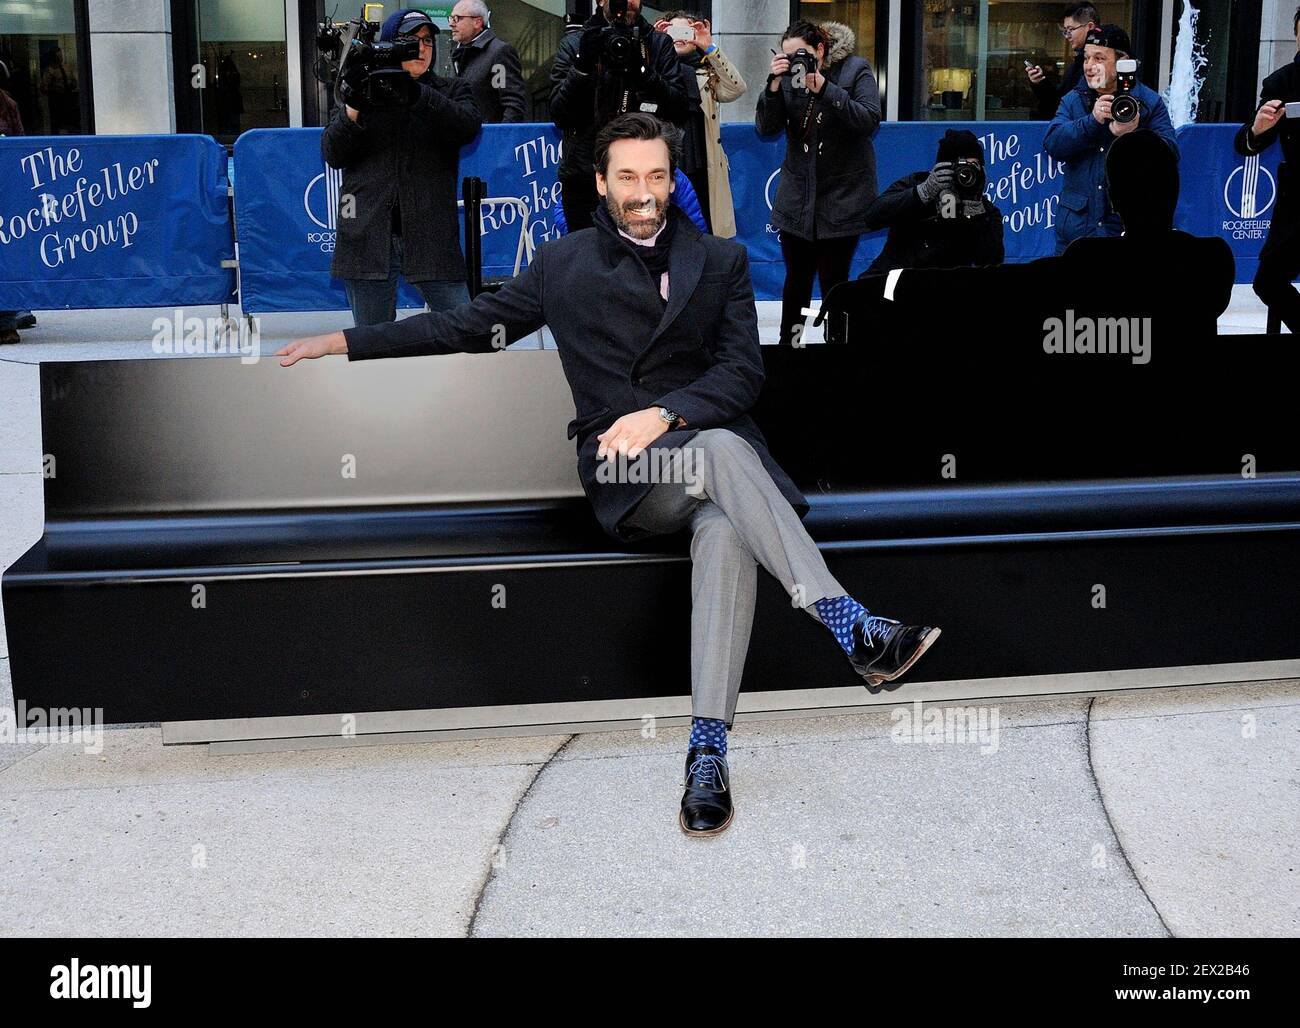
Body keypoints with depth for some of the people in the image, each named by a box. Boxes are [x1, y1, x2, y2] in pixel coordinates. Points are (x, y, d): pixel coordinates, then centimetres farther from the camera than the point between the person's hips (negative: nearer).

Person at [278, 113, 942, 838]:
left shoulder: (720, 262, 15)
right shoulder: (563, 265, 16)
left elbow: (744, 375, 4)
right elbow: (470, 327, 21)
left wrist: (664, 413, -14)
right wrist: (348, 341, 17)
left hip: (708, 439, 1)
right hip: (623, 477, -1)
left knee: (725, 531, -36)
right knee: (720, 452, -36)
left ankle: (708, 751, -41)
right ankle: (856, 629, -41)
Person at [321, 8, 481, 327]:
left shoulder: (451, 91, 12)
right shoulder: (363, 89, 14)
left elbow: (468, 126, -11)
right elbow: (332, 154, 5)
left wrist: (416, 94, -21)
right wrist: (353, 106, -10)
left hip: (431, 234, -1)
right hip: (367, 235, 1)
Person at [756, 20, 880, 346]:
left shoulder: (856, 71, -5)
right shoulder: (788, 76, 3)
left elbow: (869, 120, -16)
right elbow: (766, 128, -3)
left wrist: (824, 89, -23)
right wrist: (774, 85, -18)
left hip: (842, 197, -3)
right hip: (797, 196, 3)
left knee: (833, 280, -4)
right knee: (797, 279, 9)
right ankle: (788, 341, 21)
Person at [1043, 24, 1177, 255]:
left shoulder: (1149, 102, 3)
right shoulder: (1073, 100, 10)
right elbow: (1052, 144, -7)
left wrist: (1135, 134, -25)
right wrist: (1092, 120, -19)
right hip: (1076, 225, 2)